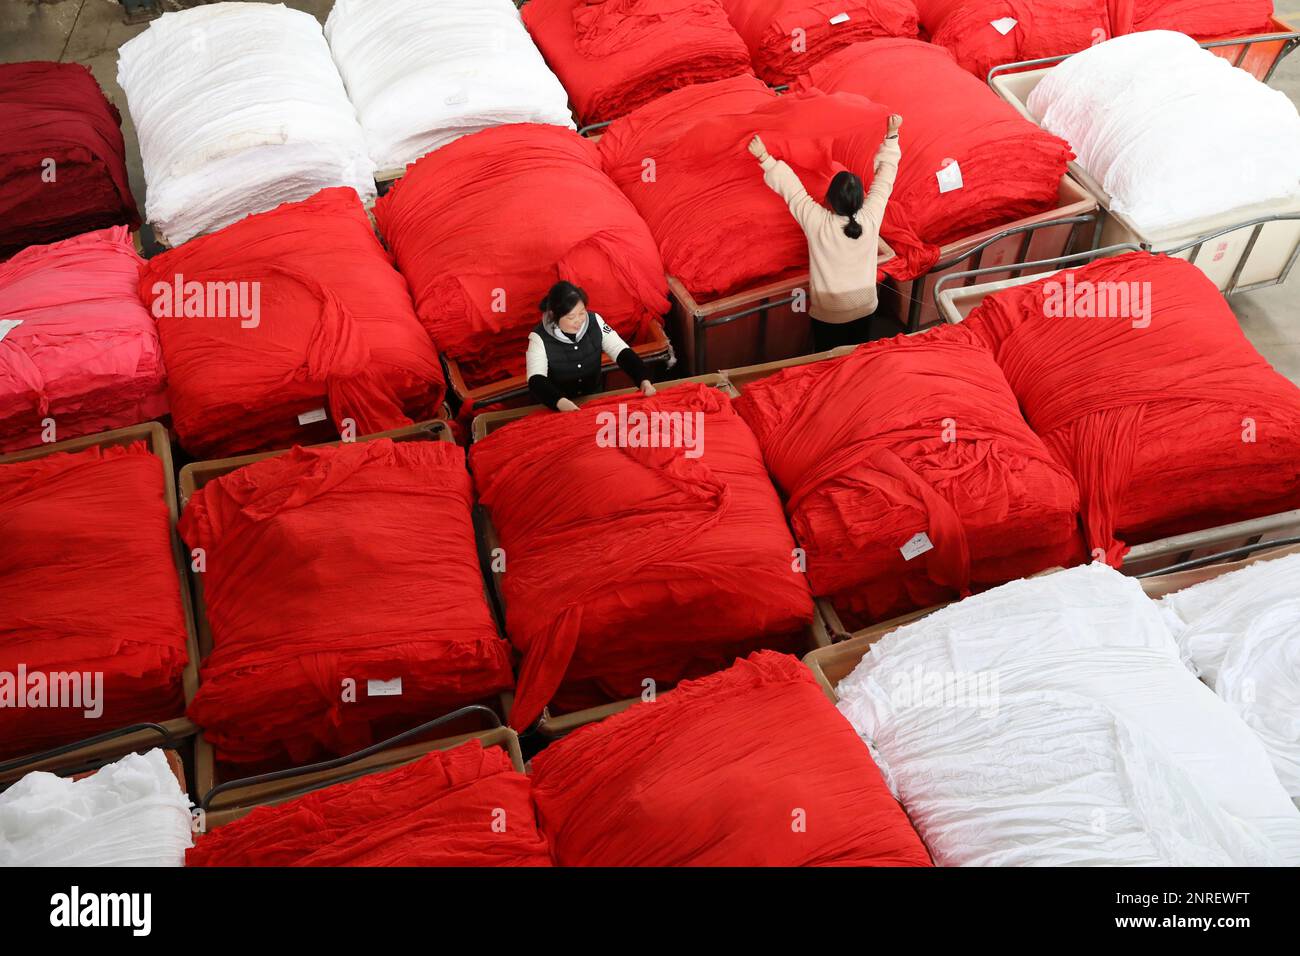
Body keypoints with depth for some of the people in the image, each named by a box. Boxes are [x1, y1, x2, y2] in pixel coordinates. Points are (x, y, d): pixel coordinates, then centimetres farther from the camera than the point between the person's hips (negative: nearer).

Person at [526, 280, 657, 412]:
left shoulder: (594, 321, -8)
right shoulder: (540, 338, -17)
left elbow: (621, 352, -7)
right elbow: (536, 380, -27)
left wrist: (644, 379, -22)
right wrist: (559, 401, -45)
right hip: (555, 407, -2)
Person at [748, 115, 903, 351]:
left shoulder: (818, 222, -28)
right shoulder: (871, 217, -22)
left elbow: (790, 187, -18)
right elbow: (885, 175, -10)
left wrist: (764, 157, -8)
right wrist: (892, 135, -1)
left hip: (827, 312, -2)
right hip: (863, 307, 2)